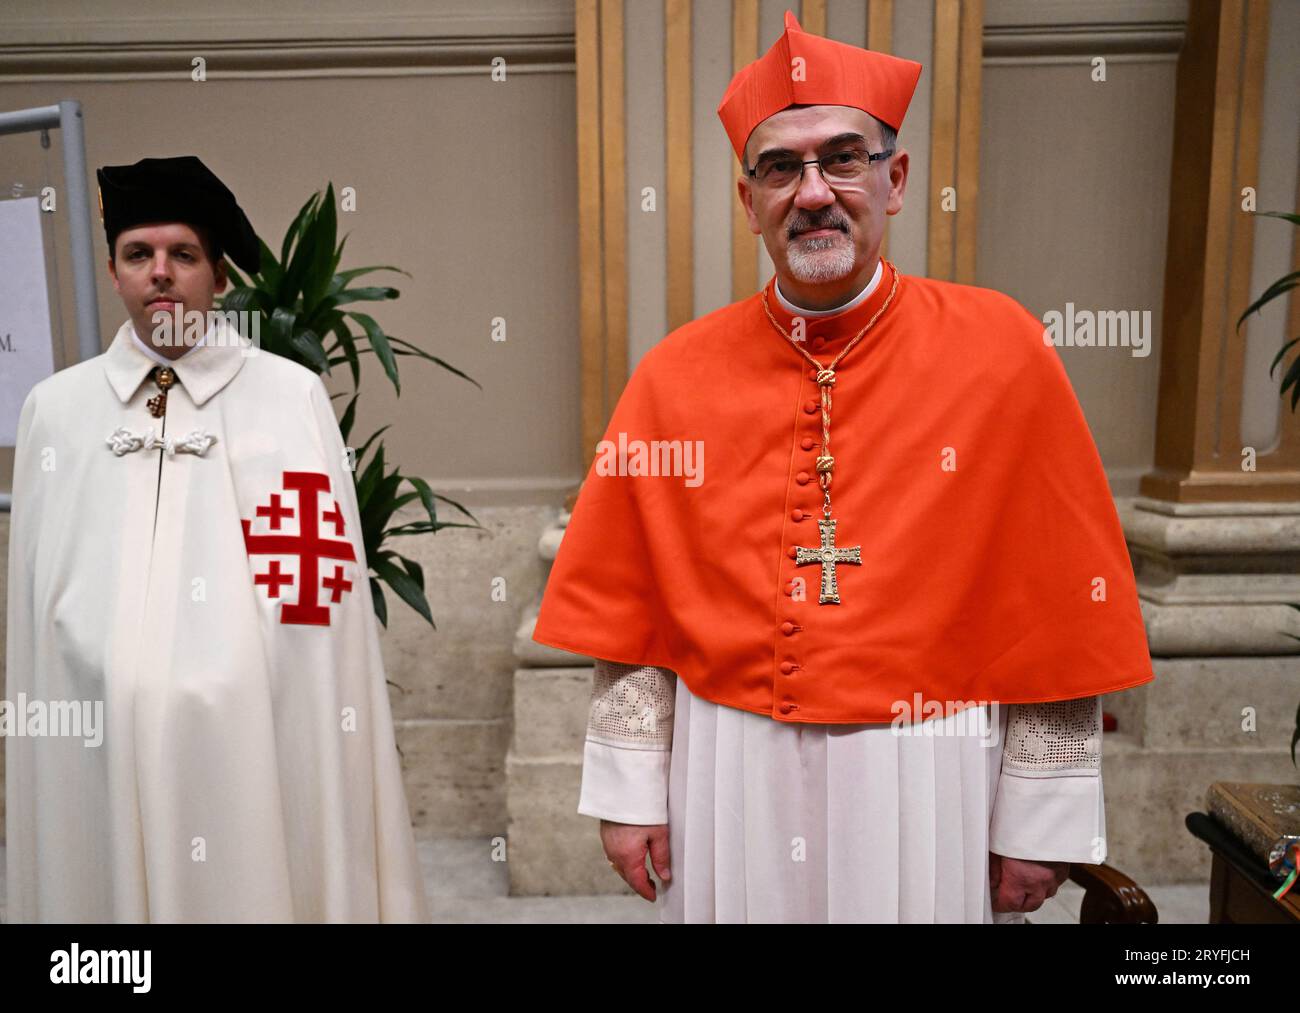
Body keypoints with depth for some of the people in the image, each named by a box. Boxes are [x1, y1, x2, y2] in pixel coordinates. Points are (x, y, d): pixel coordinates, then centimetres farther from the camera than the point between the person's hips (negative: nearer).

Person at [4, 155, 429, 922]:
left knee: (250, 884, 8)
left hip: (254, 736, -2)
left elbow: (321, 585, -5)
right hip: (98, 742, 3)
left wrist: (331, 745, -6)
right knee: (111, 880, 15)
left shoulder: (292, 396, -4)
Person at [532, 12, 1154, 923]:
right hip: (730, 780, 2)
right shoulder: (675, 375, -5)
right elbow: (629, 612, 0)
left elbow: (1061, 614, -5)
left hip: (926, 781, -1)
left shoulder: (1002, 350, -8)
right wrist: (629, 791, 1)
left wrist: (1042, 819, -3)